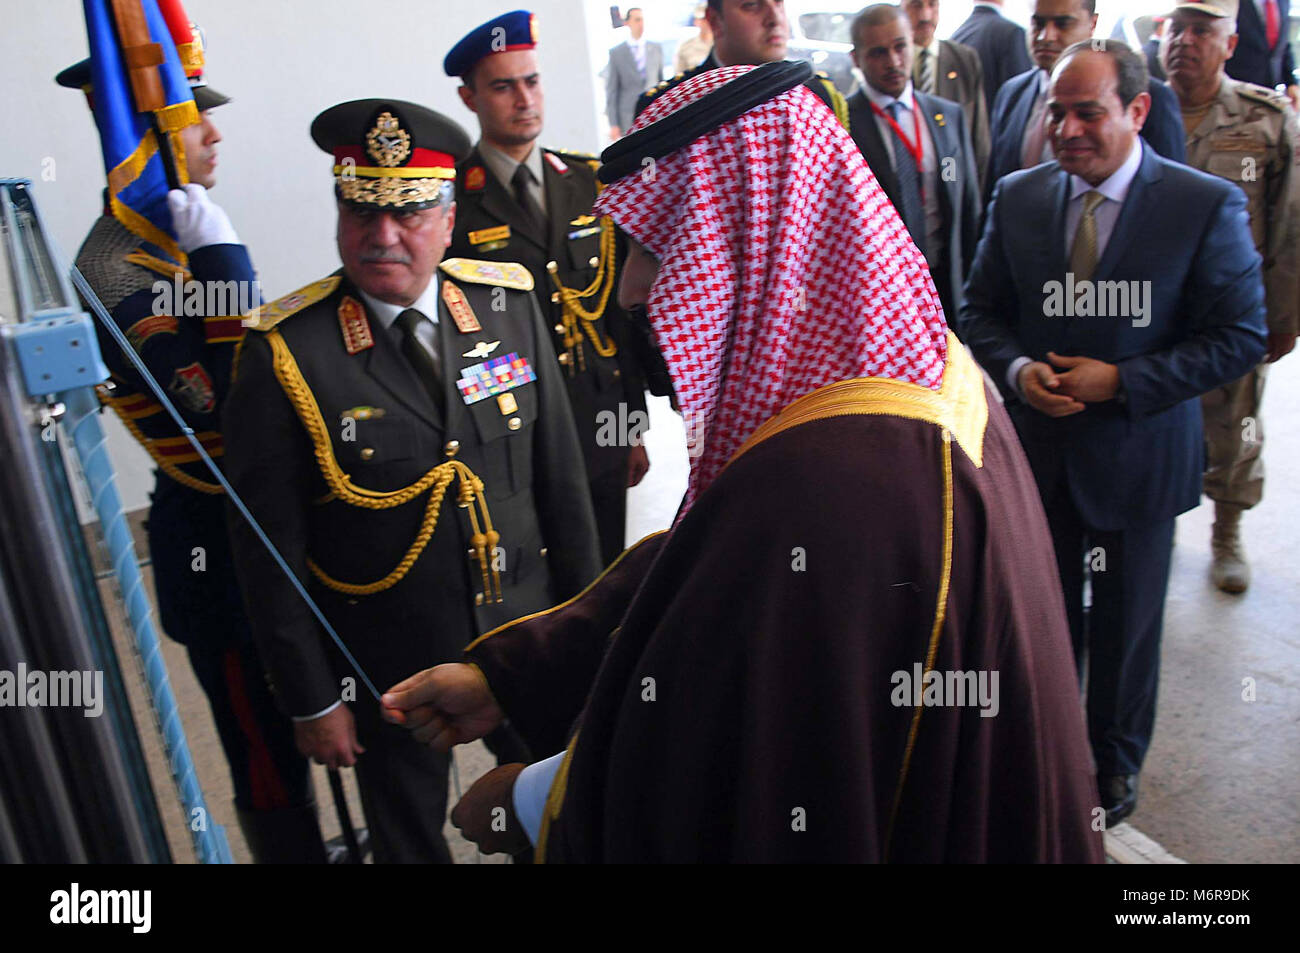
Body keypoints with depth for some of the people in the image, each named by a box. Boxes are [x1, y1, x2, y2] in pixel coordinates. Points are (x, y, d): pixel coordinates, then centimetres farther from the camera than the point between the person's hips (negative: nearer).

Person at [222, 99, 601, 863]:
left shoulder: (508, 300, -6)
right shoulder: (286, 353, -16)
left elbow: (560, 473, 0)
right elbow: (269, 547, -10)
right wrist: (312, 698, -6)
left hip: (525, 632, 3)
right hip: (388, 665, -2)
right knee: (410, 837, 21)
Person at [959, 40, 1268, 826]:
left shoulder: (1207, 205, -10)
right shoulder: (1017, 198, -1)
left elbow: (1240, 338, -9)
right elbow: (981, 311, 6)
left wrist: (1123, 381, -20)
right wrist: (1016, 370, -15)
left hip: (1138, 457, -2)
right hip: (1037, 451, 2)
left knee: (1126, 625, 15)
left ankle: (1116, 765, 39)